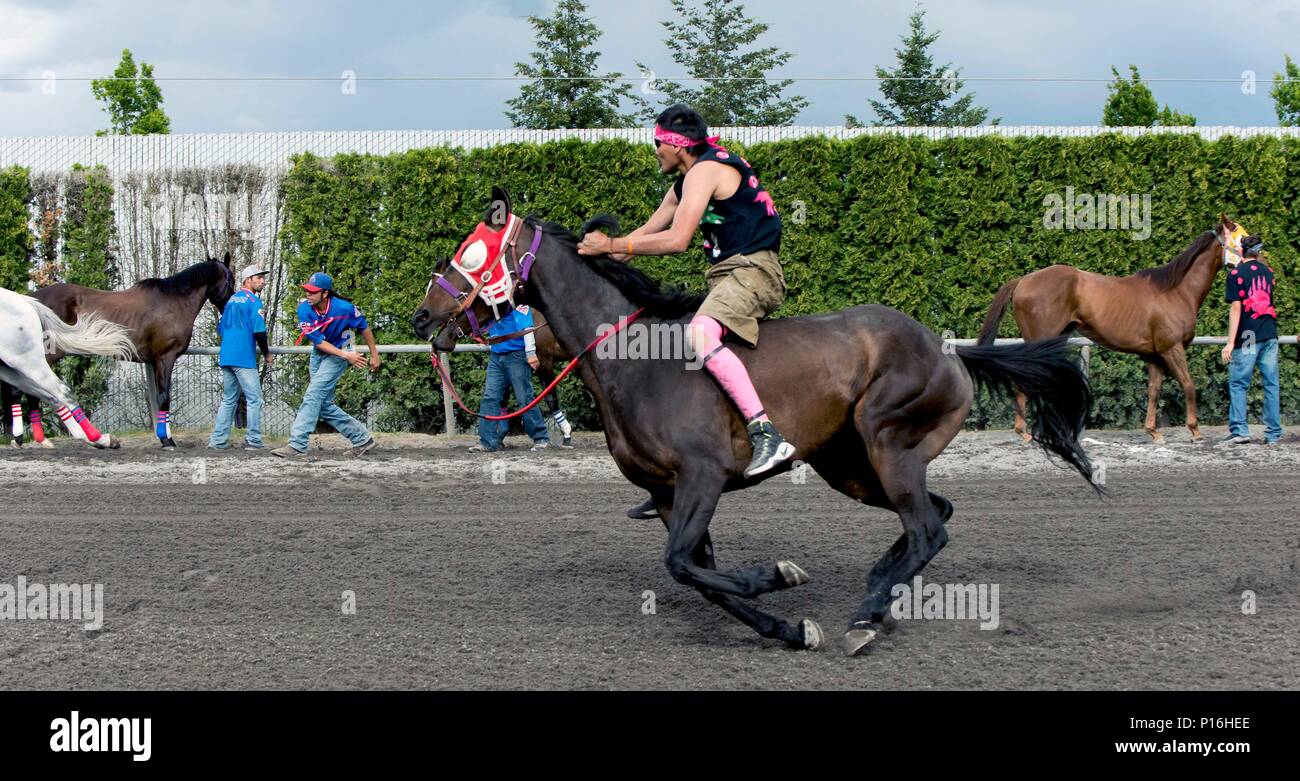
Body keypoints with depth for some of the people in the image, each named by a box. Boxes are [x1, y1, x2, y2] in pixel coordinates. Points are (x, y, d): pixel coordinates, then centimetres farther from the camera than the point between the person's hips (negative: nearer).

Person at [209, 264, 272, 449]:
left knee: (228, 400, 14)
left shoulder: (231, 300, 17)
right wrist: (266, 354, -2)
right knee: (254, 399, -2)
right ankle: (253, 441, -4)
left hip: (226, 356, 8)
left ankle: (218, 440, 11)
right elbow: (259, 332, -15)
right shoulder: (253, 301, -8)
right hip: (244, 358, -8)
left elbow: (220, 328, 21)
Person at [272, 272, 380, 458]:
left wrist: (374, 355, -1)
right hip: (319, 354, 5)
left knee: (313, 396, -17)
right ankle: (362, 439, 18)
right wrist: (346, 355, -26)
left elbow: (364, 327, -6)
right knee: (324, 405, 7)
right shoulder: (304, 309, -17)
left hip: (339, 355, -5)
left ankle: (297, 445, -20)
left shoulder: (344, 308, -23)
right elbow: (318, 341, -18)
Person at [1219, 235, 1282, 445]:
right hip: (1270, 335, 5)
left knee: (1238, 384, 2)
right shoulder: (1267, 271, 10)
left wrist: (1230, 341, -12)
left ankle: (1239, 430, -5)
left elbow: (1236, 308, -11)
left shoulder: (1236, 273, -5)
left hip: (1248, 337, -5)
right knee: (1271, 384, 6)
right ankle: (1273, 433, 6)